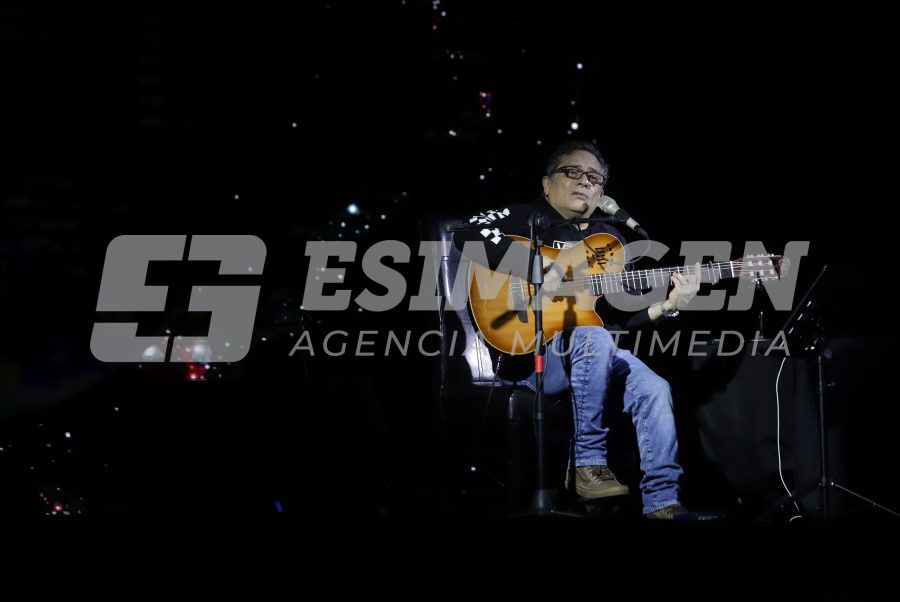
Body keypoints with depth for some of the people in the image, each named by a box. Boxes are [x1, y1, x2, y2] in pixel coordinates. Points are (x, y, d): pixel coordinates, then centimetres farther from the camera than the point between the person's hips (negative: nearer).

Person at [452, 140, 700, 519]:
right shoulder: (526, 218, 1)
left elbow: (624, 316, 13)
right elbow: (465, 235, -20)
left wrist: (667, 307, -7)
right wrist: (537, 268, -25)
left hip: (592, 356, 6)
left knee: (654, 390, -15)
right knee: (593, 337, -34)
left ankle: (661, 503, -9)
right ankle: (589, 463, -23)